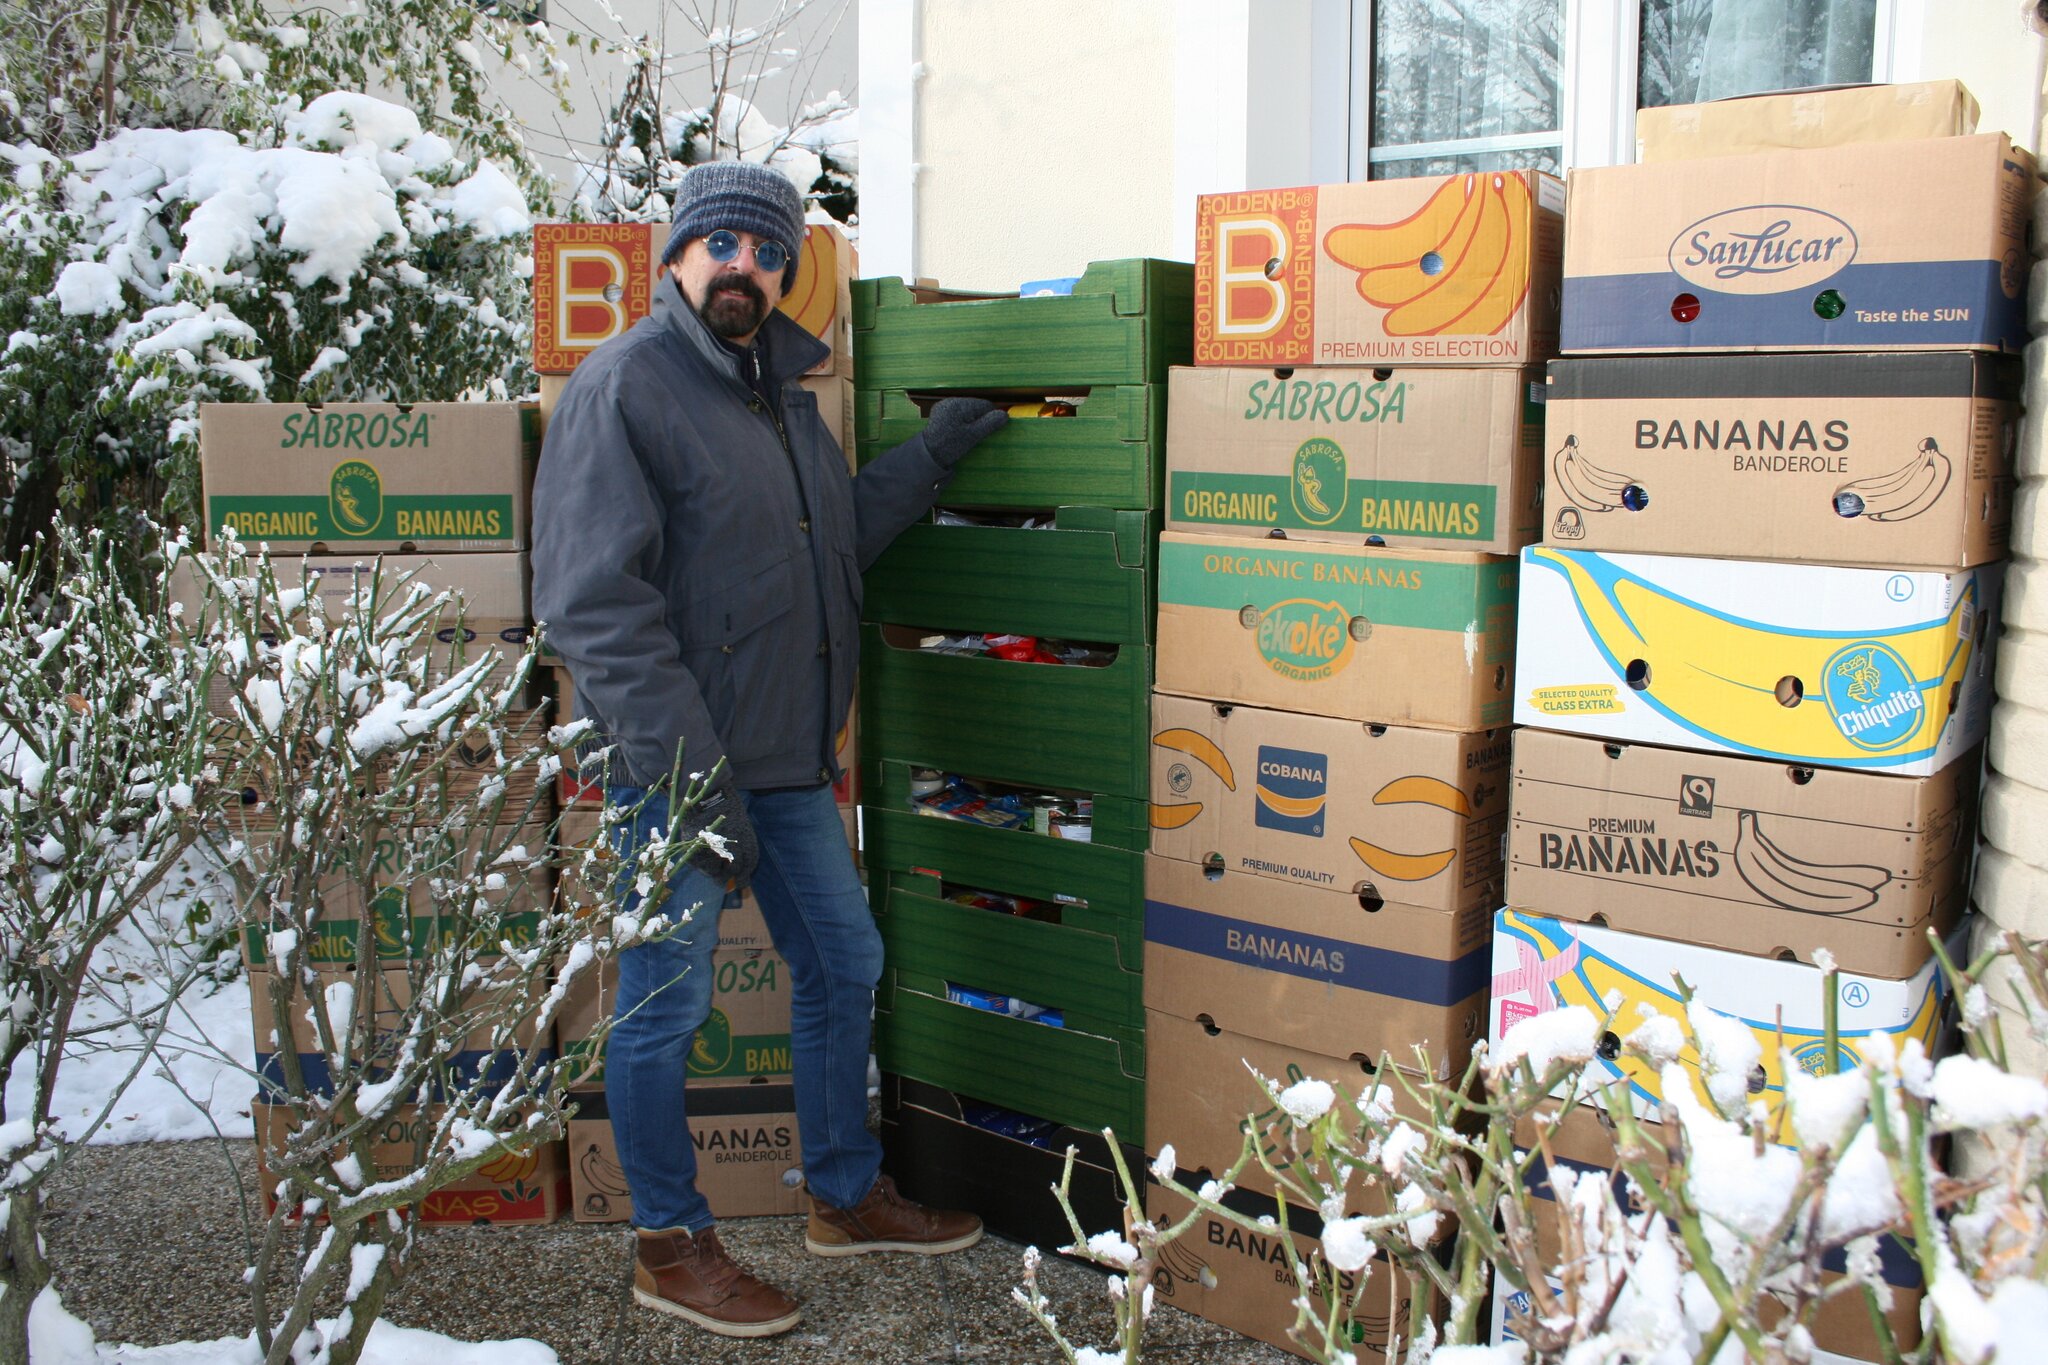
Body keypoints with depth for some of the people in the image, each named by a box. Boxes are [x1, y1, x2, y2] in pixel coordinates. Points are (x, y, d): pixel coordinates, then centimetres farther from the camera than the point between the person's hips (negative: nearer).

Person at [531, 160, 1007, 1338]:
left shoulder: (781, 388, 13)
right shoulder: (622, 387, -13)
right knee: (667, 1007, 5)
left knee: (845, 965, 17)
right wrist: (692, 776, -24)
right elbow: (597, 608, -21)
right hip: (676, 767, -8)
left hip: (790, 759, 9)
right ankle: (673, 1247, 24)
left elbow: (840, 538, 23)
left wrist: (930, 457, 13)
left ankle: (850, 1197, 36)